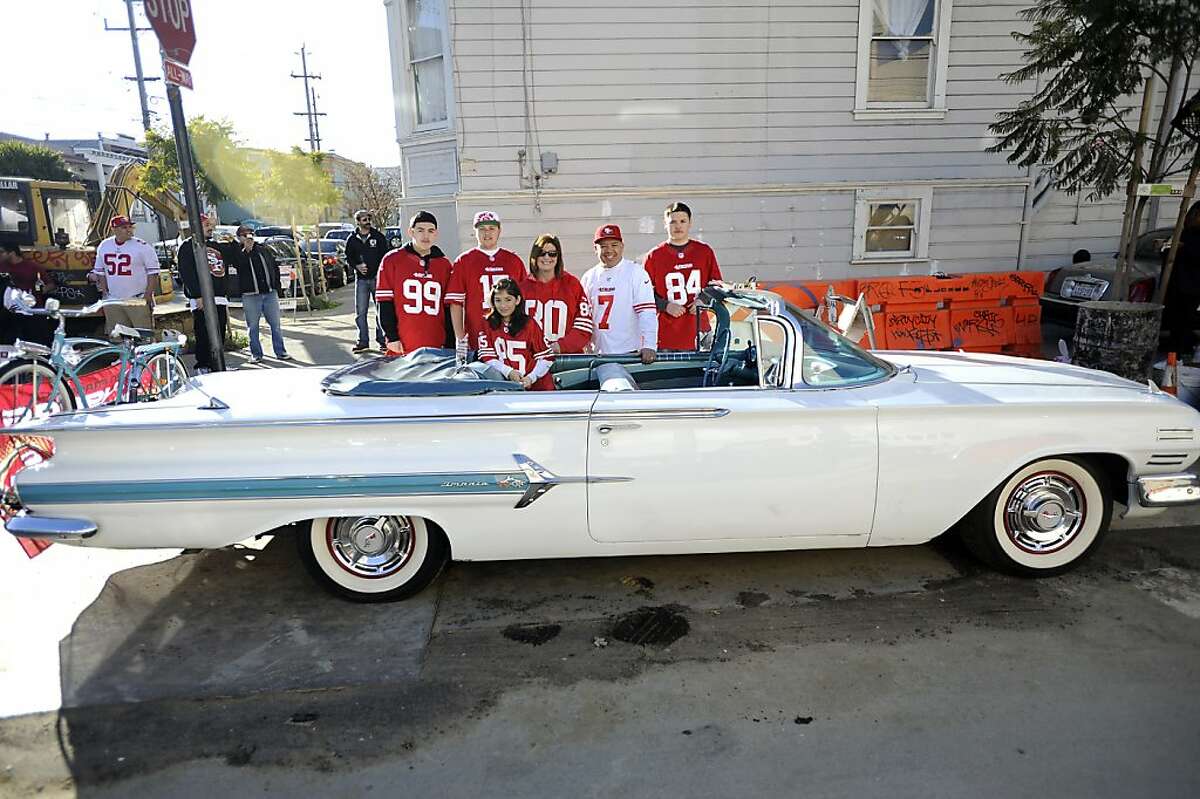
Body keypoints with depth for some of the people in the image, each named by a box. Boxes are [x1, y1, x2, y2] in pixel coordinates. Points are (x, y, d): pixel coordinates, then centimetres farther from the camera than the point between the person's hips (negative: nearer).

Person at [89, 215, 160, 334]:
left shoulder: (142, 247, -6)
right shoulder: (104, 246, 9)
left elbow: (153, 273, -6)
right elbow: (100, 271, 18)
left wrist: (147, 297, -11)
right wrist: (104, 293, 11)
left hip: (138, 301, -5)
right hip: (112, 302, 5)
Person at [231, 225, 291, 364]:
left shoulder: (264, 251, 12)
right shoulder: (237, 253, 2)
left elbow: (275, 268, 17)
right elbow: (238, 264, -19)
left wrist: (277, 286, 10)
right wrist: (245, 249, -20)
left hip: (270, 294, 3)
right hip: (250, 295, -2)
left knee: (276, 325, 6)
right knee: (252, 326, 3)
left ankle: (280, 352, 14)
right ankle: (256, 354, 13)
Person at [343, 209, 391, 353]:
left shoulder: (378, 236, 3)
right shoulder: (352, 239, 7)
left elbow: (385, 255, 2)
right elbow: (348, 258, 12)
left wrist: (381, 272, -8)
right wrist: (357, 266, -8)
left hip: (377, 278, -1)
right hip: (361, 279, 2)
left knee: (381, 309, 1)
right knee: (360, 312, 1)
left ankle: (382, 339, 11)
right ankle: (363, 341, 8)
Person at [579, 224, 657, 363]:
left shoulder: (636, 272, -4)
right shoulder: (589, 277, 11)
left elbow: (647, 312, -13)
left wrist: (649, 346, -24)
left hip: (631, 352, -4)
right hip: (598, 354, 4)